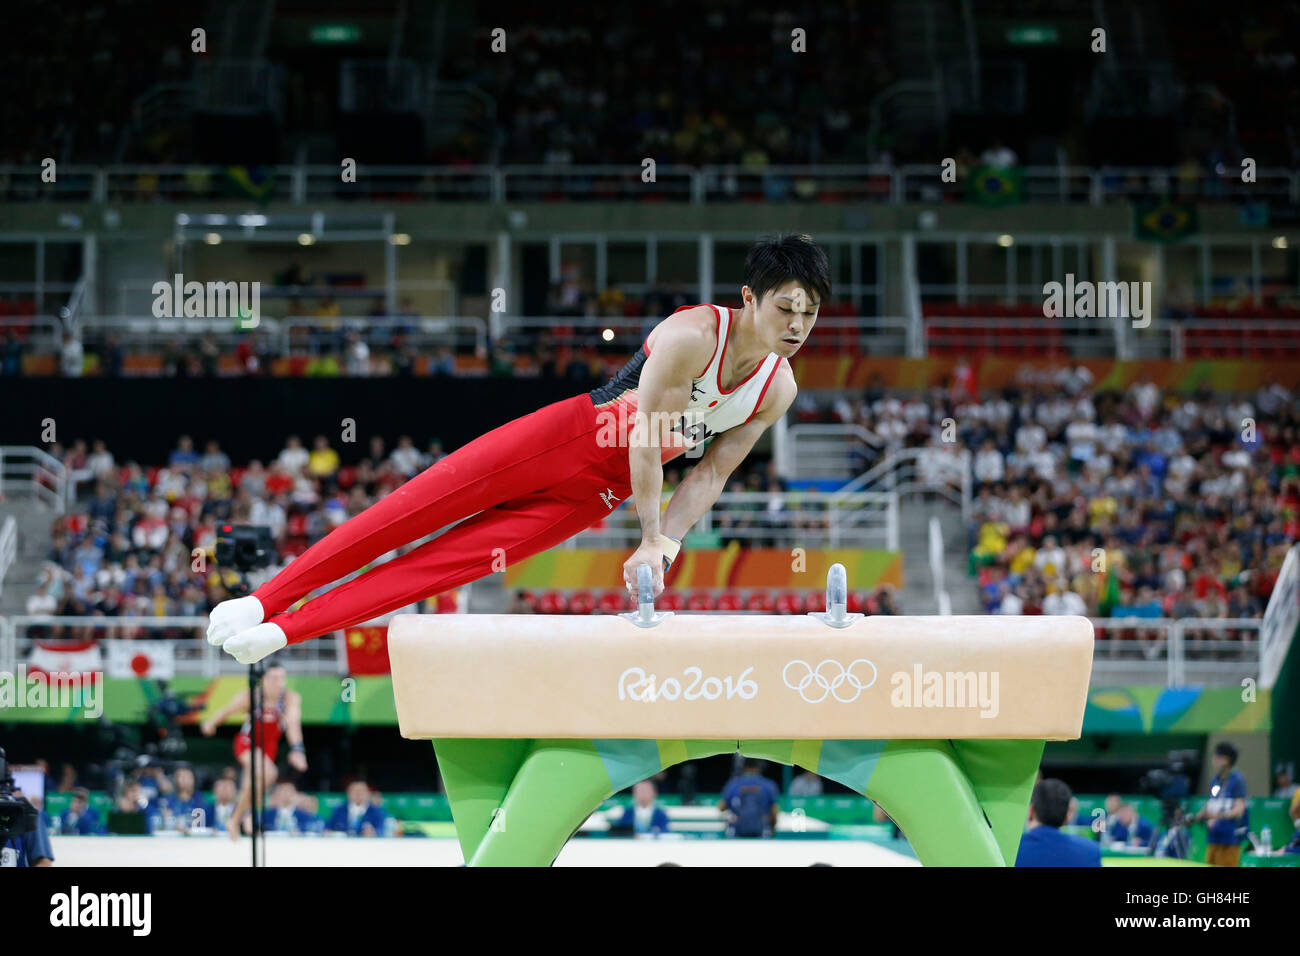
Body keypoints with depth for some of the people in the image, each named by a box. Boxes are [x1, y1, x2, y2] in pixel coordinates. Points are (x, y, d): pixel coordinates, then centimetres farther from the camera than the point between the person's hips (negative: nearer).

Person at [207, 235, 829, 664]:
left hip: (597, 493, 4)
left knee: (464, 558, -4)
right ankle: (264, 601, -4)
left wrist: (665, 544, -10)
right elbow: (648, 436, -22)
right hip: (569, 435, -4)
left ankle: (285, 631, -3)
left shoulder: (778, 391, -3)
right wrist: (651, 539, -21)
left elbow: (711, 473, 3)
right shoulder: (691, 336, -22)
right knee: (415, 510, -10)